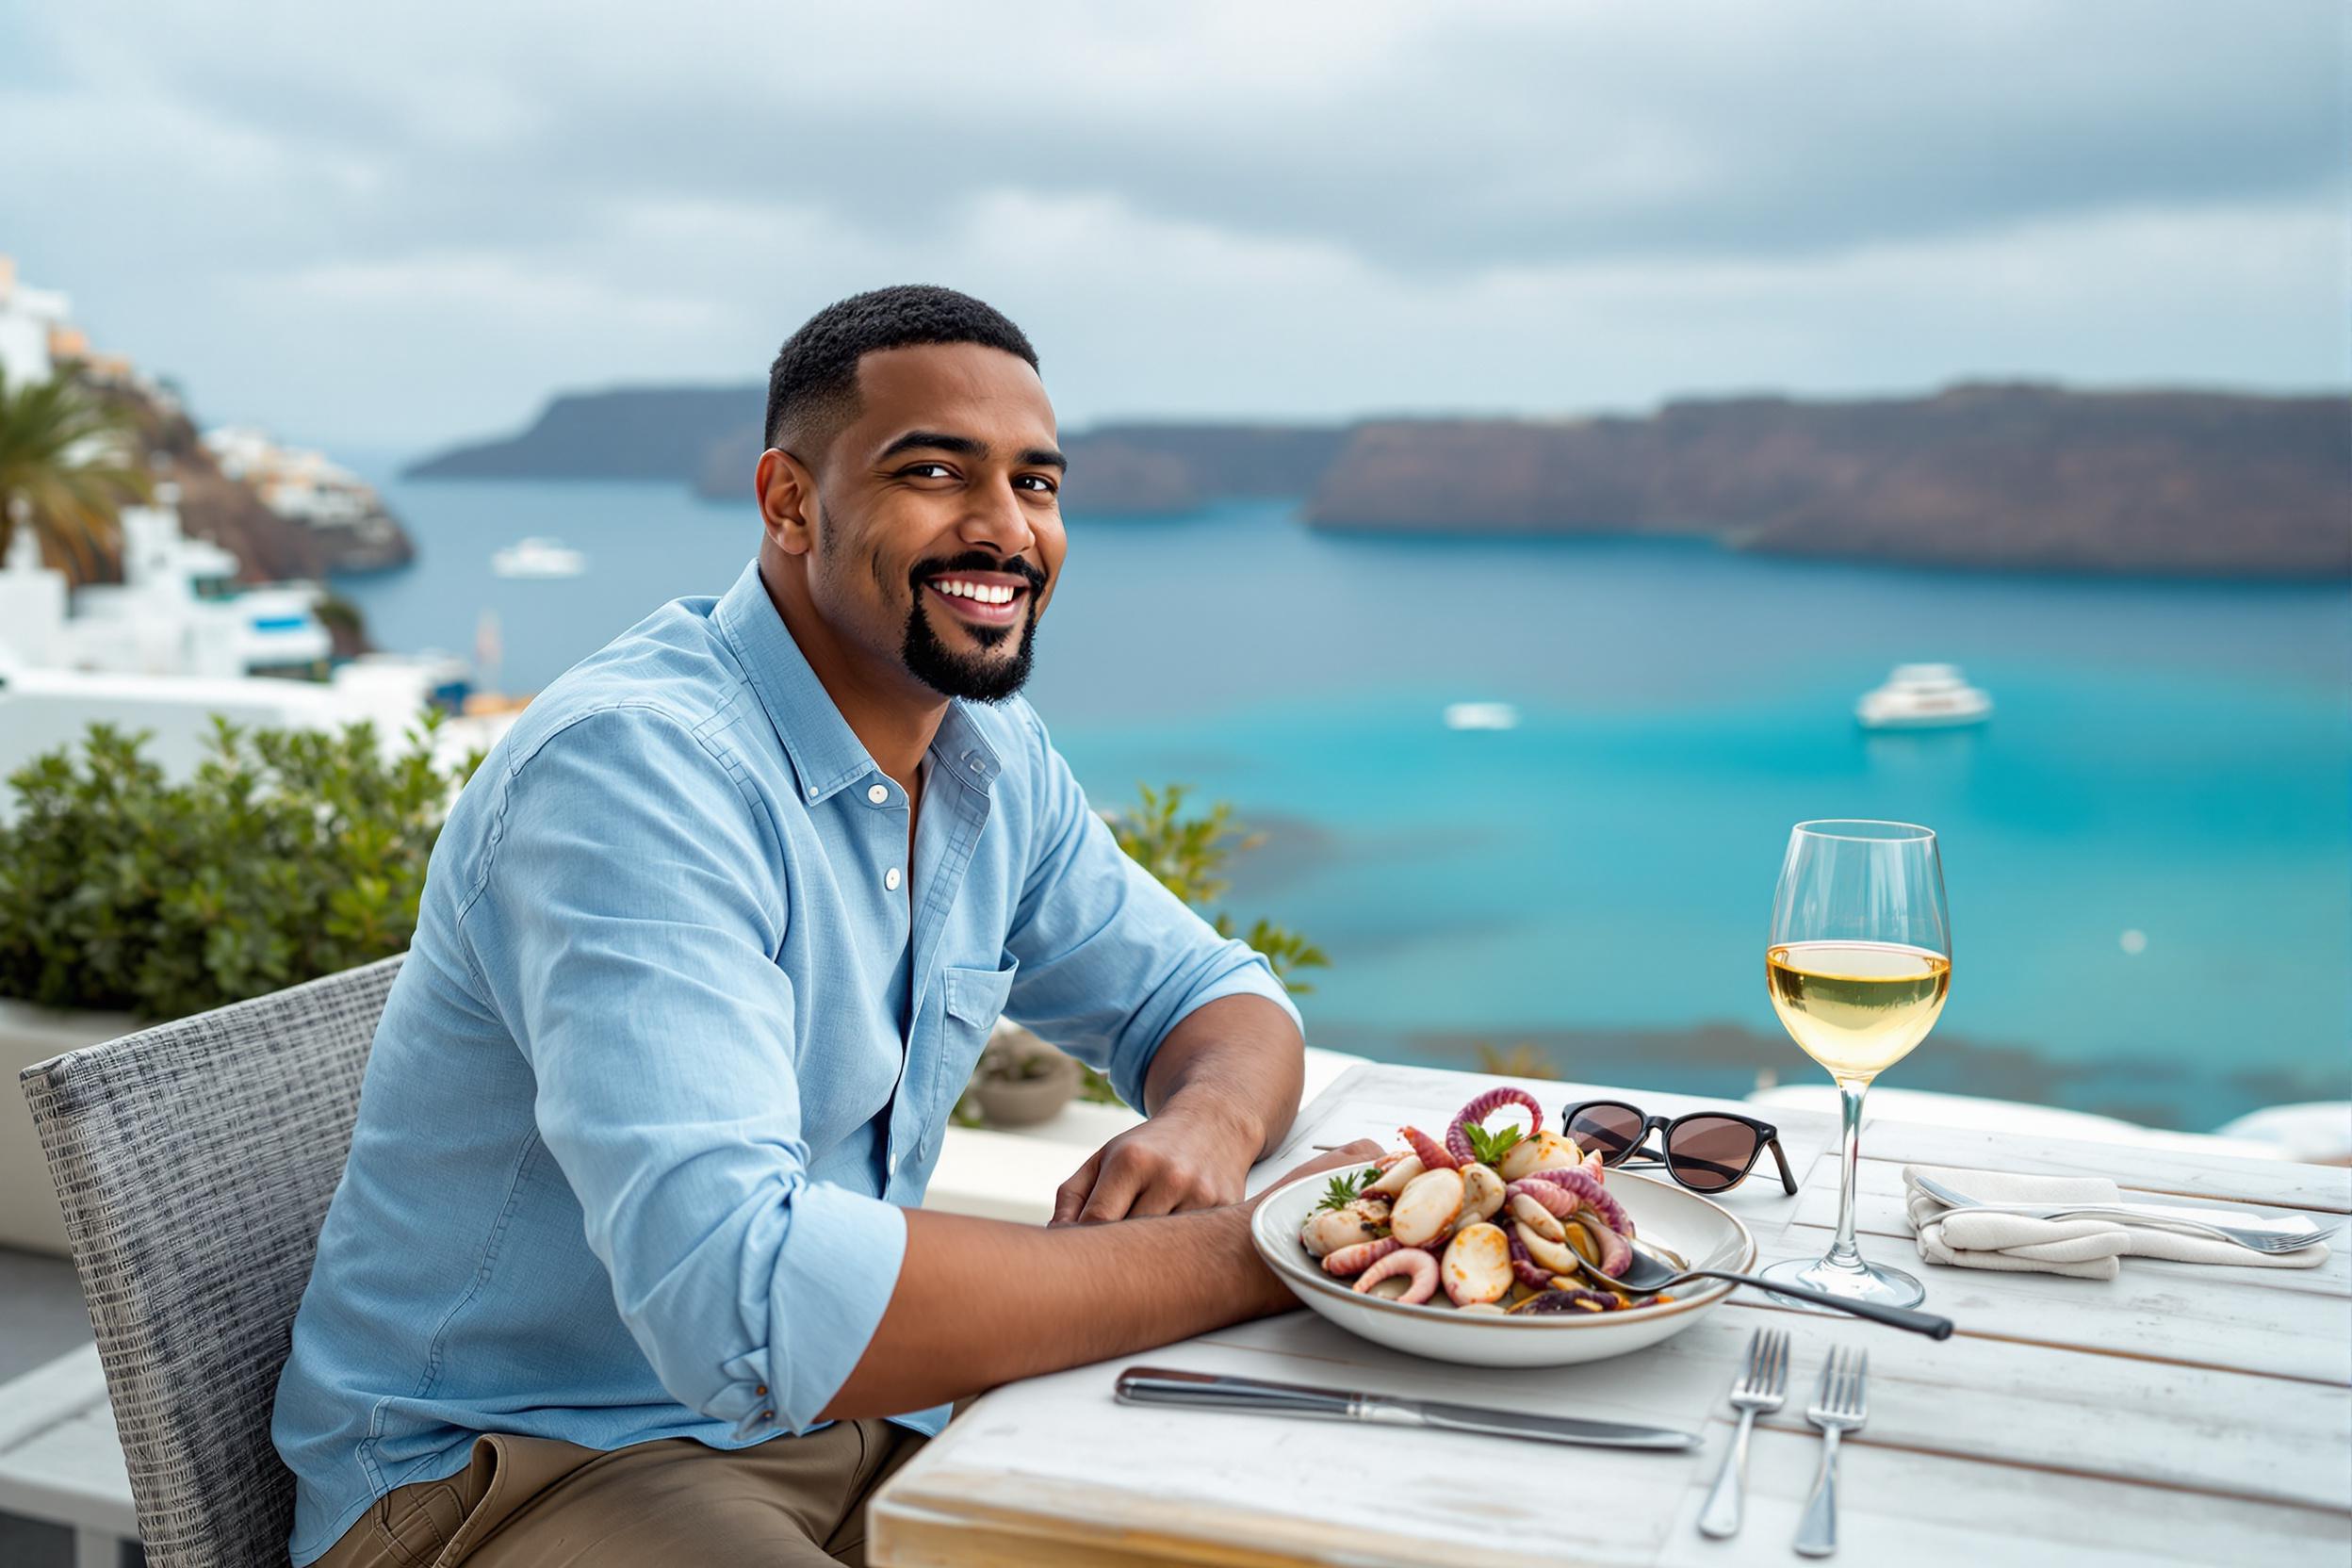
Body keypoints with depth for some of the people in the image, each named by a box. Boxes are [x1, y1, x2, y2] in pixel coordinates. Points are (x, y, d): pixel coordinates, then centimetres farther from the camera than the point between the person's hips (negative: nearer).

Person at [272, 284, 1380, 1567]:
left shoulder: (995, 761, 1)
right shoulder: (631, 766, -25)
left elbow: (1212, 994, 11)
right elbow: (743, 1298, -36)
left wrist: (1205, 1126, -15)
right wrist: (1240, 1256, -29)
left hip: (839, 1416, 7)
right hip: (508, 1465, -6)